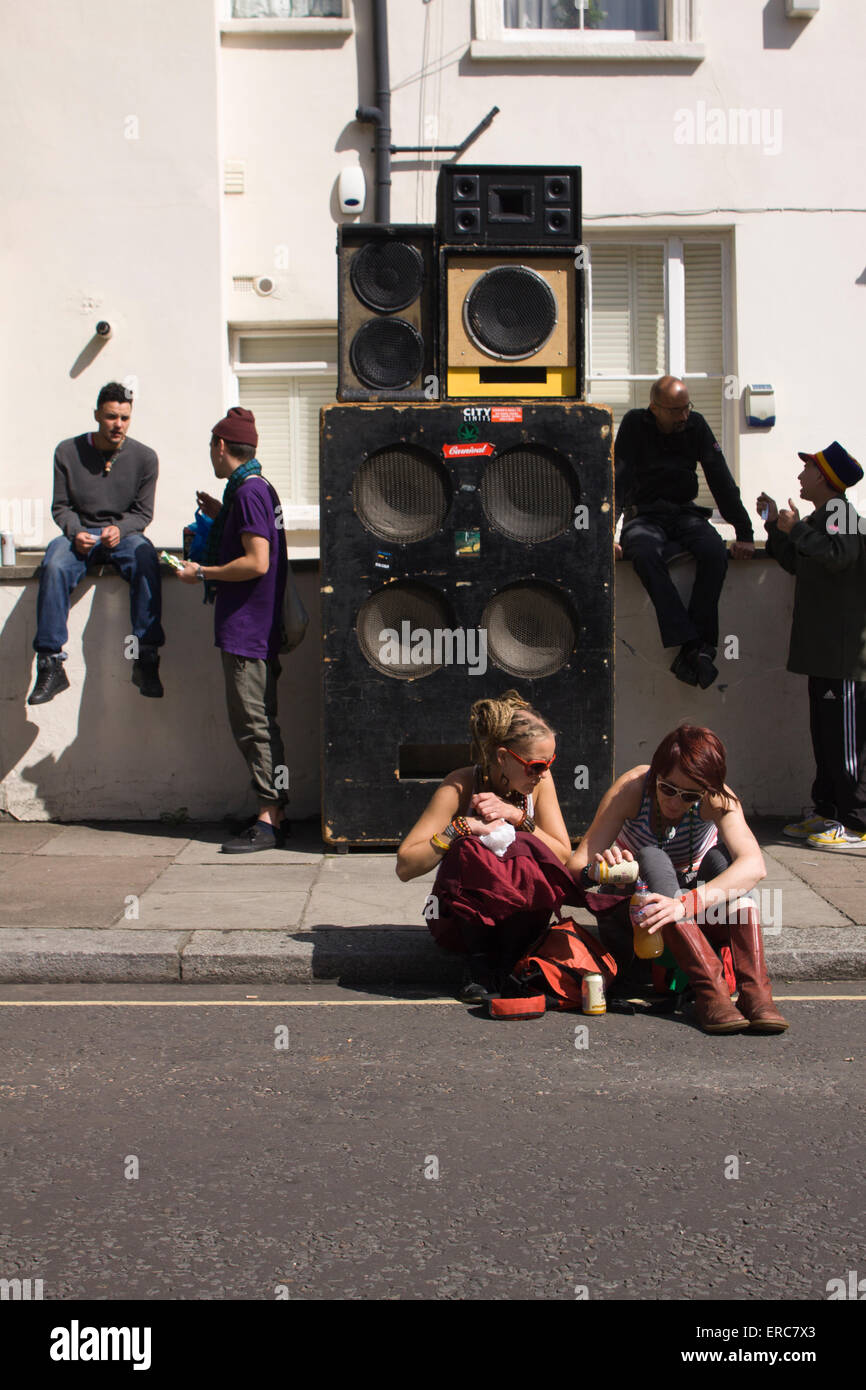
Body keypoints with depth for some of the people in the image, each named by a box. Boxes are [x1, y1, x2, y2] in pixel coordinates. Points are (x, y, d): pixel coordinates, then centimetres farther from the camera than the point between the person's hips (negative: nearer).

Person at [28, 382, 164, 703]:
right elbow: (61, 506, 6)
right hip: (80, 532, 1)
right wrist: (75, 532, -15)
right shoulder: (68, 452, 2)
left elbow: (143, 512, 4)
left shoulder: (144, 457, 1)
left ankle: (146, 659, -34)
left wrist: (120, 529, -18)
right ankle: (50, 665, -31)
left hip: (125, 533, 0)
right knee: (53, 567, -33)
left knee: (146, 562, -36)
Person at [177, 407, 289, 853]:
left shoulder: (248, 491, -14)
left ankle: (268, 819, -6)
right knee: (255, 723, 12)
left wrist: (203, 573, -12)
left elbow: (257, 562, -22)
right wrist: (221, 517, 22)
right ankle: (272, 812, 17)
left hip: (247, 628, -10)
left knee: (253, 723, -9)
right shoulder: (256, 487, 17)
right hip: (251, 628, 10)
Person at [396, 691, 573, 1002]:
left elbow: (563, 854, -11)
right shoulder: (460, 787, -17)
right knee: (467, 851, -32)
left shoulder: (539, 781, -7)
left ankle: (510, 963, -9)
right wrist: (462, 827, -31)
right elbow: (405, 866, -21)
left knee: (527, 853, -28)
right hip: (462, 919, -2)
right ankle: (478, 962, -12)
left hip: (517, 915, 2)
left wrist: (518, 816, -23)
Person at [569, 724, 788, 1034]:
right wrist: (596, 871, -52)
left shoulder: (717, 799, -23)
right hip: (632, 911, -1)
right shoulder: (632, 788, -22)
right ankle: (710, 988, -42)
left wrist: (685, 904, -55)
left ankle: (753, 988, -36)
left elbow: (754, 866, -41)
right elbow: (576, 865, -27)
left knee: (721, 857, -28)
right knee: (651, 860, -32)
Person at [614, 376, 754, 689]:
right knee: (645, 555, -37)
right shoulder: (635, 425, -6)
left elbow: (721, 480, 1)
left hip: (684, 512, 3)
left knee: (715, 552, -30)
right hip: (644, 514, -2)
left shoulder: (696, 426, 1)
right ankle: (691, 646, -41)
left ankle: (695, 648, -33)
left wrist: (744, 533, -6)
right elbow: (618, 480, -13)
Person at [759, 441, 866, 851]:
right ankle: (826, 813, 19)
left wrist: (797, 529, -19)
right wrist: (775, 526, 19)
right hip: (825, 652, 10)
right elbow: (796, 563, 26)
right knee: (825, 735, 13)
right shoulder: (819, 519, 21)